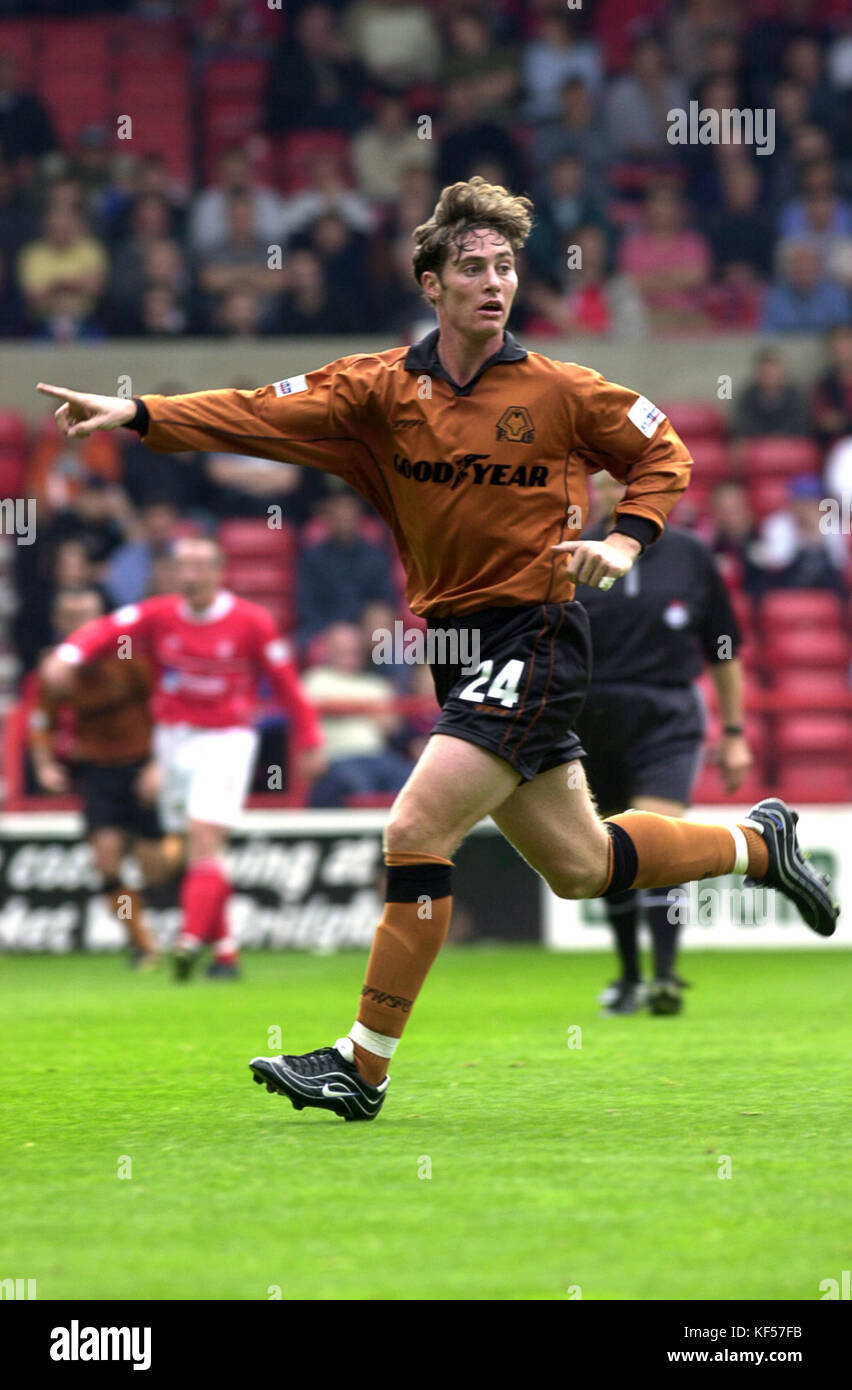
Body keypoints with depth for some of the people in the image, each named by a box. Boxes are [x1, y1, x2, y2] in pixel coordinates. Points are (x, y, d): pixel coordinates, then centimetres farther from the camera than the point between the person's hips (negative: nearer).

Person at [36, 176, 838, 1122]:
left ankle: (365, 1063, -10)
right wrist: (138, 414, -22)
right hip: (455, 644, 5)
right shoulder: (381, 389, 2)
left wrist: (626, 541, -8)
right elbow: (263, 414, -8)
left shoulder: (557, 392, -5)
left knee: (416, 831, -17)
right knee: (580, 867, 15)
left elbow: (663, 453, 9)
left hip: (535, 638, -5)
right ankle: (756, 841, 39)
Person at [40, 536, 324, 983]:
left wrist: (309, 740, 4)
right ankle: (225, 950, 14)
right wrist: (68, 655, -32)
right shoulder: (158, 615, 0)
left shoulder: (251, 622, -6)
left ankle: (192, 938, -29)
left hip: (226, 739, -4)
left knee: (204, 836, -19)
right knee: (197, 845, 7)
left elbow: (285, 680, 1)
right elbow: (105, 630, -12)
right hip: (172, 740, 4)